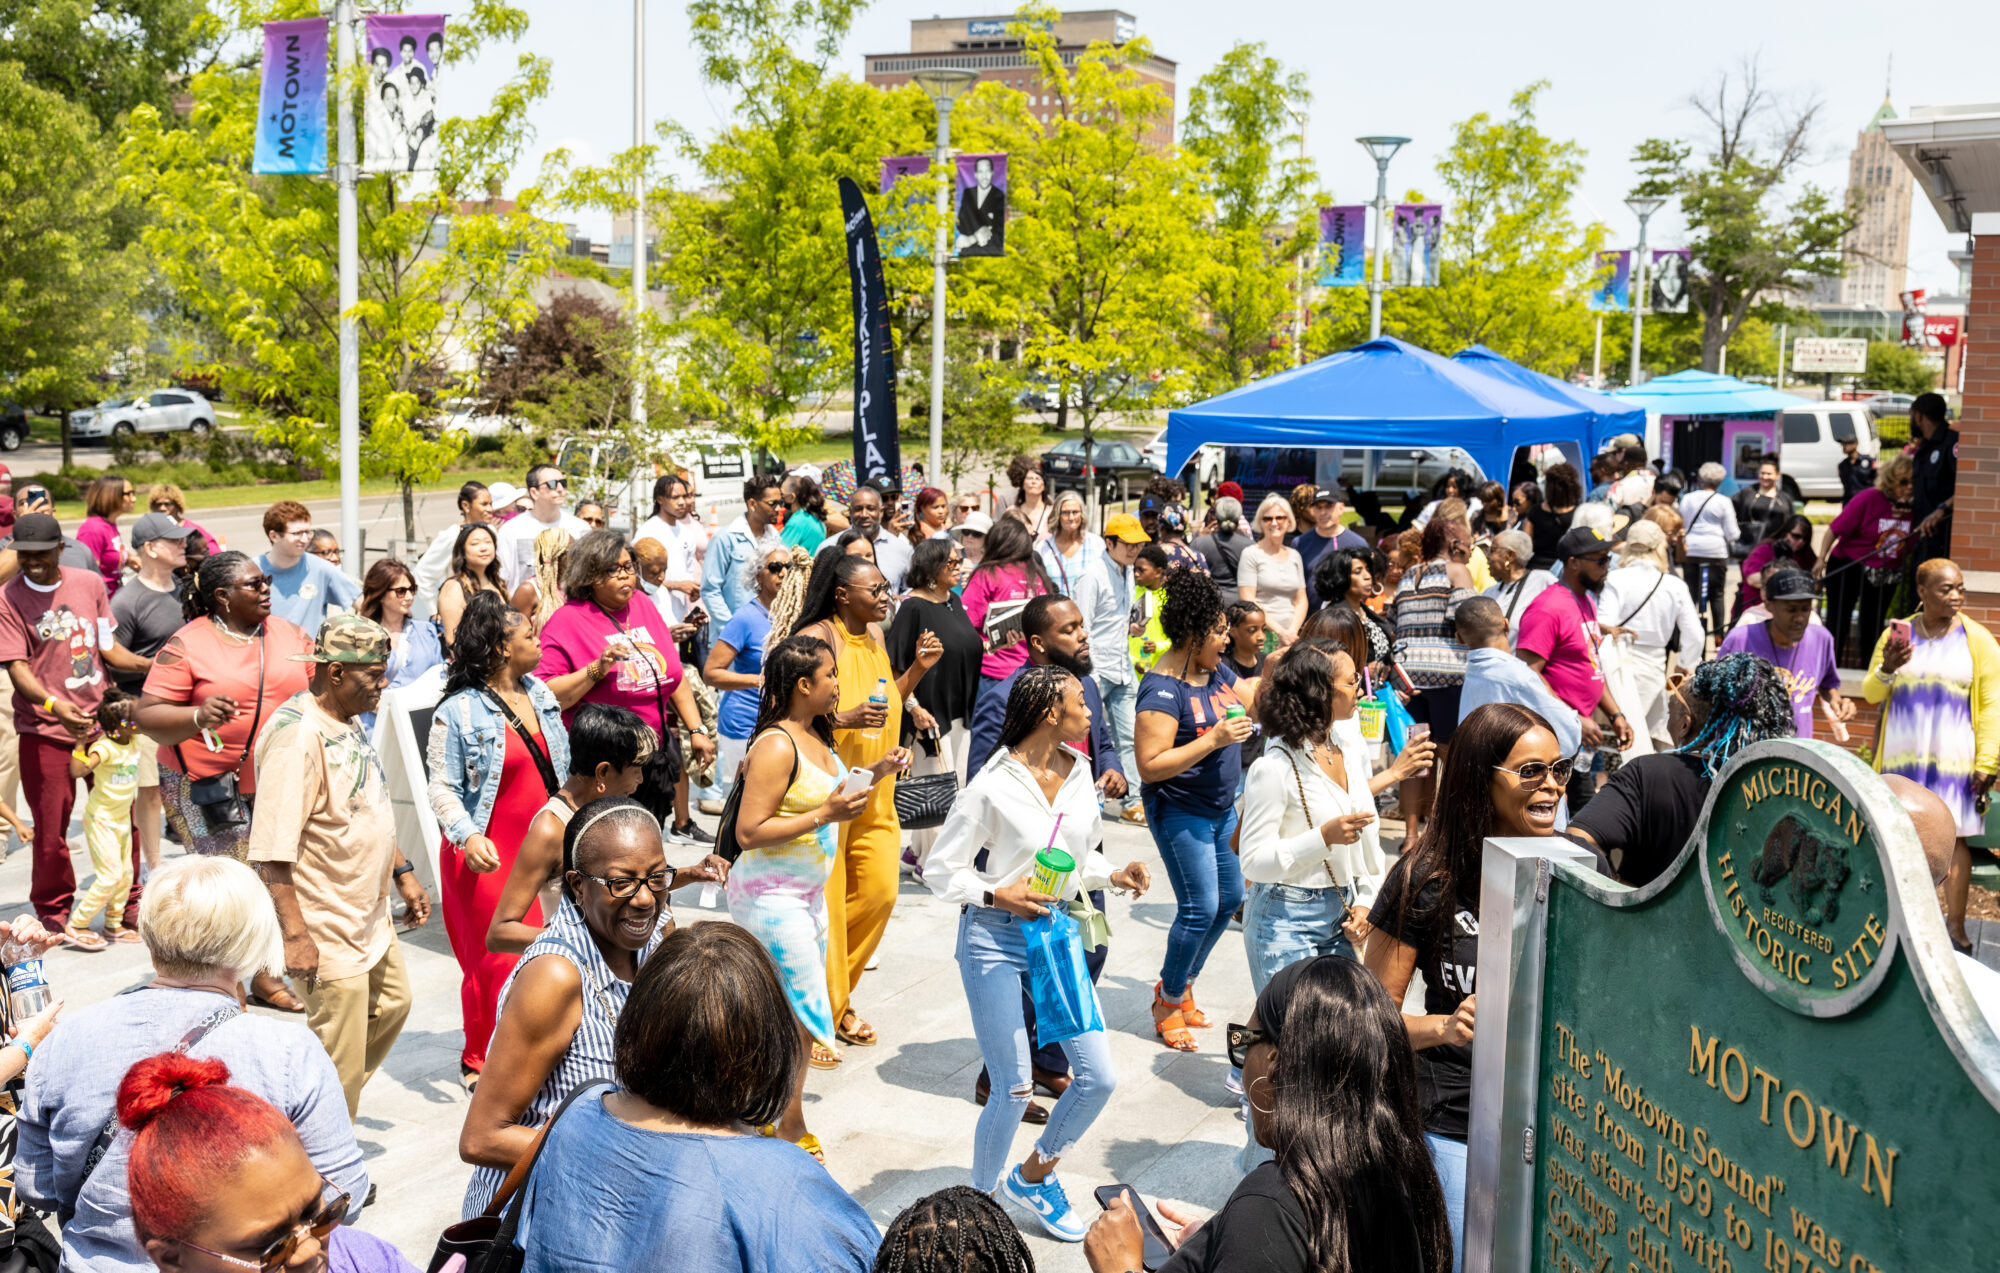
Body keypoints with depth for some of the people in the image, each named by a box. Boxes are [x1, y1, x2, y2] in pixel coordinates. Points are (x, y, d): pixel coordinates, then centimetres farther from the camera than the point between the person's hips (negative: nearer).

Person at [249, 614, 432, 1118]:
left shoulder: (347, 723, 7)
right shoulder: (296, 735, -24)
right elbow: (272, 850, -27)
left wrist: (402, 871, 19)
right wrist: (294, 935, -28)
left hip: (370, 916, 10)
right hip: (327, 933, -10)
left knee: (392, 1004, 23)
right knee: (339, 1059, 0)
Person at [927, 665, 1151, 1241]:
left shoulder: (1078, 773, 5)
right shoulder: (992, 787, -13)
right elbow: (940, 870, -7)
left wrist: (1114, 874, -2)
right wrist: (997, 895, -21)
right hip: (995, 939, -6)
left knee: (1099, 1078, 2)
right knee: (1016, 1090, -4)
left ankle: (1033, 1176, 27)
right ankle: (980, 1197, 22)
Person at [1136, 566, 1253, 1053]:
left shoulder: (1214, 670, 4)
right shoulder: (1163, 689, -23)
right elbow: (1151, 764, -27)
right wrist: (1213, 740, -29)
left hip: (1220, 808, 9)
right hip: (1179, 812, -9)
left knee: (1229, 896, 14)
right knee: (1200, 908, -7)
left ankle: (1181, 986, 32)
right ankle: (1168, 1002, 13)